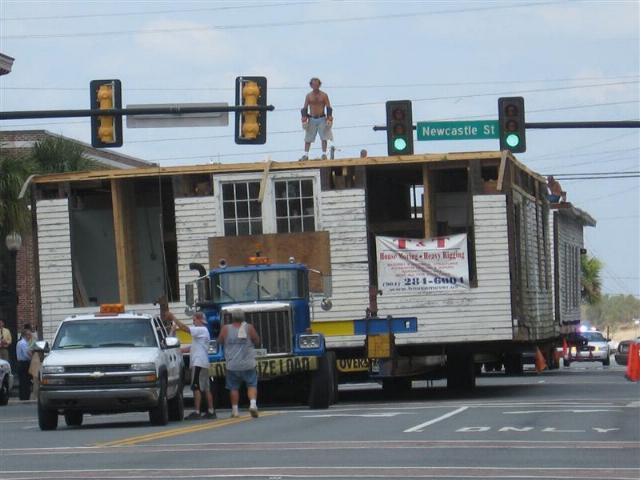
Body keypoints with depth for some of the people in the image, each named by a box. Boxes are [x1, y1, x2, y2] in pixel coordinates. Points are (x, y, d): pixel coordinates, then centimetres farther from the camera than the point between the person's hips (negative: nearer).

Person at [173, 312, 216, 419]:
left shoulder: (201, 330, -10)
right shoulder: (203, 331, 21)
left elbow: (185, 328, -20)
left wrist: (173, 318, -15)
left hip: (198, 363, -10)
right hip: (204, 363, 10)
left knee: (197, 388, -13)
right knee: (206, 388, 10)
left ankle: (197, 412, -18)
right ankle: (211, 411, 11)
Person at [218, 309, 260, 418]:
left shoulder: (226, 329, -5)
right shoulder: (249, 328, -6)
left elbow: (220, 341, 9)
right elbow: (257, 342, 3)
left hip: (232, 365, 1)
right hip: (248, 364, -1)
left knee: (233, 387, 10)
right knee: (252, 385, 6)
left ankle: (235, 410, 8)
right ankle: (253, 403, -15)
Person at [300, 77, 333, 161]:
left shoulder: (324, 95, 2)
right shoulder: (308, 96, 6)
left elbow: (329, 108, 0)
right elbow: (304, 108, 5)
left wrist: (329, 119, -11)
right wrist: (304, 120, -6)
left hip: (322, 119, -1)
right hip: (312, 119, 1)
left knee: (324, 137, -7)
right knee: (308, 138, -3)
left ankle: (324, 154, -5)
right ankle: (305, 155, -2)